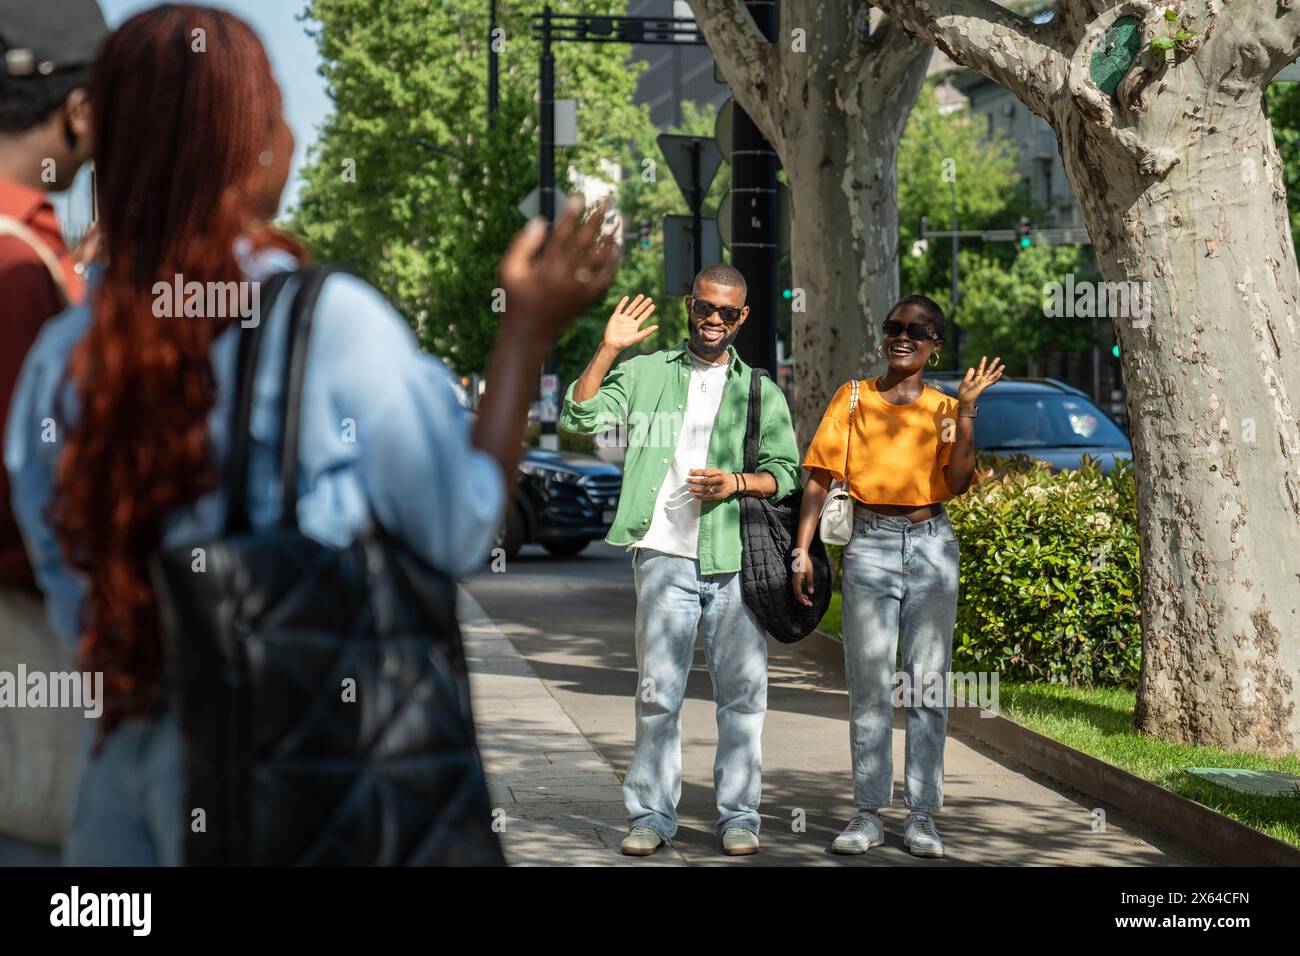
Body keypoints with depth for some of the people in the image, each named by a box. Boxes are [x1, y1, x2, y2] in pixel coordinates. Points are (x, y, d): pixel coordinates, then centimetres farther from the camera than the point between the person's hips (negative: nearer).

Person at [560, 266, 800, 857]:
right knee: (658, 690, -1)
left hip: (737, 559, 1)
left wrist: (737, 483, -10)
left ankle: (739, 816, 10)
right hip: (666, 554, -1)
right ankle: (651, 815, 5)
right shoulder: (646, 373, 12)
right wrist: (609, 349, -6)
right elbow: (581, 419, 1)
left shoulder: (761, 391, 14)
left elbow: (787, 472, 9)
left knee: (742, 691, 2)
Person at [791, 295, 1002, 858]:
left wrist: (966, 411, -12)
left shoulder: (944, 409, 7)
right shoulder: (854, 398, 6)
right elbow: (819, 478, 1)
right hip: (870, 546, 0)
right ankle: (868, 815, 5)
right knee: (868, 683, 0)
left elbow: (956, 485, -8)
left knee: (928, 683, 1)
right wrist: (802, 552, -7)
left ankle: (922, 817, 5)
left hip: (931, 546, 0)